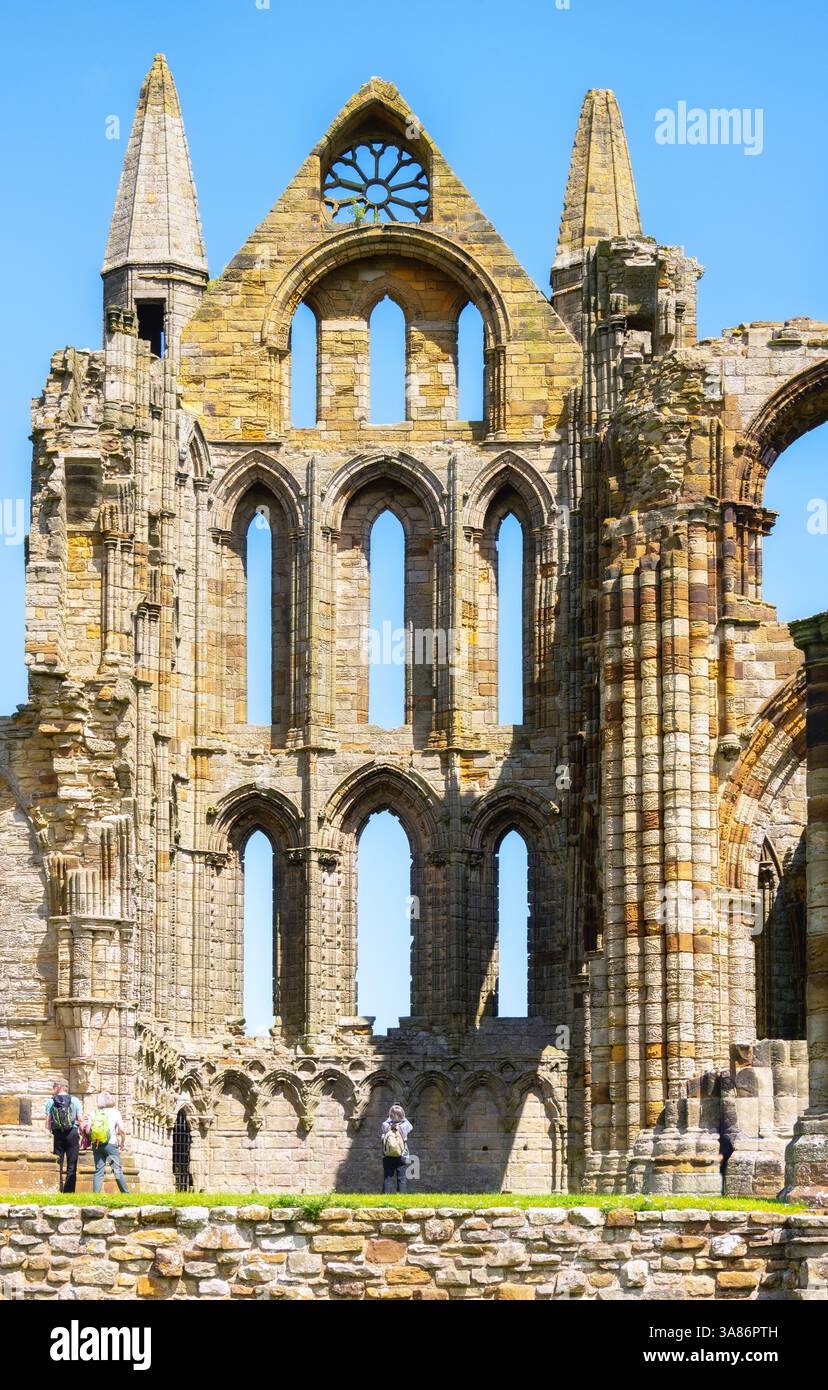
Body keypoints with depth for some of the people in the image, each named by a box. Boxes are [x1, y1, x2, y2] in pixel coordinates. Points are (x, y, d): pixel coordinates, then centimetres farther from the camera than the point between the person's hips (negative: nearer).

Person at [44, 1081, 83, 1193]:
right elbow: (80, 1119, 1)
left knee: (57, 1165, 6)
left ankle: (58, 1191, 0)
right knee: (72, 1166, 3)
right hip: (72, 1134, 0)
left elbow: (48, 1122, 1)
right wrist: (82, 1135, 7)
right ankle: (69, 1191, -3)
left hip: (57, 1134, 0)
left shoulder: (51, 1102, 4)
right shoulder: (74, 1100, 4)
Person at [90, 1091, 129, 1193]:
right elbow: (122, 1130, -5)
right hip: (110, 1144, -3)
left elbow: (88, 1130, 1)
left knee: (99, 1171, 6)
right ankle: (125, 1193, 1)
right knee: (117, 1170, 1)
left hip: (96, 1144, 3)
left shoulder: (95, 1113, 8)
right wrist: (122, 1142, 10)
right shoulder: (115, 1112, 1)